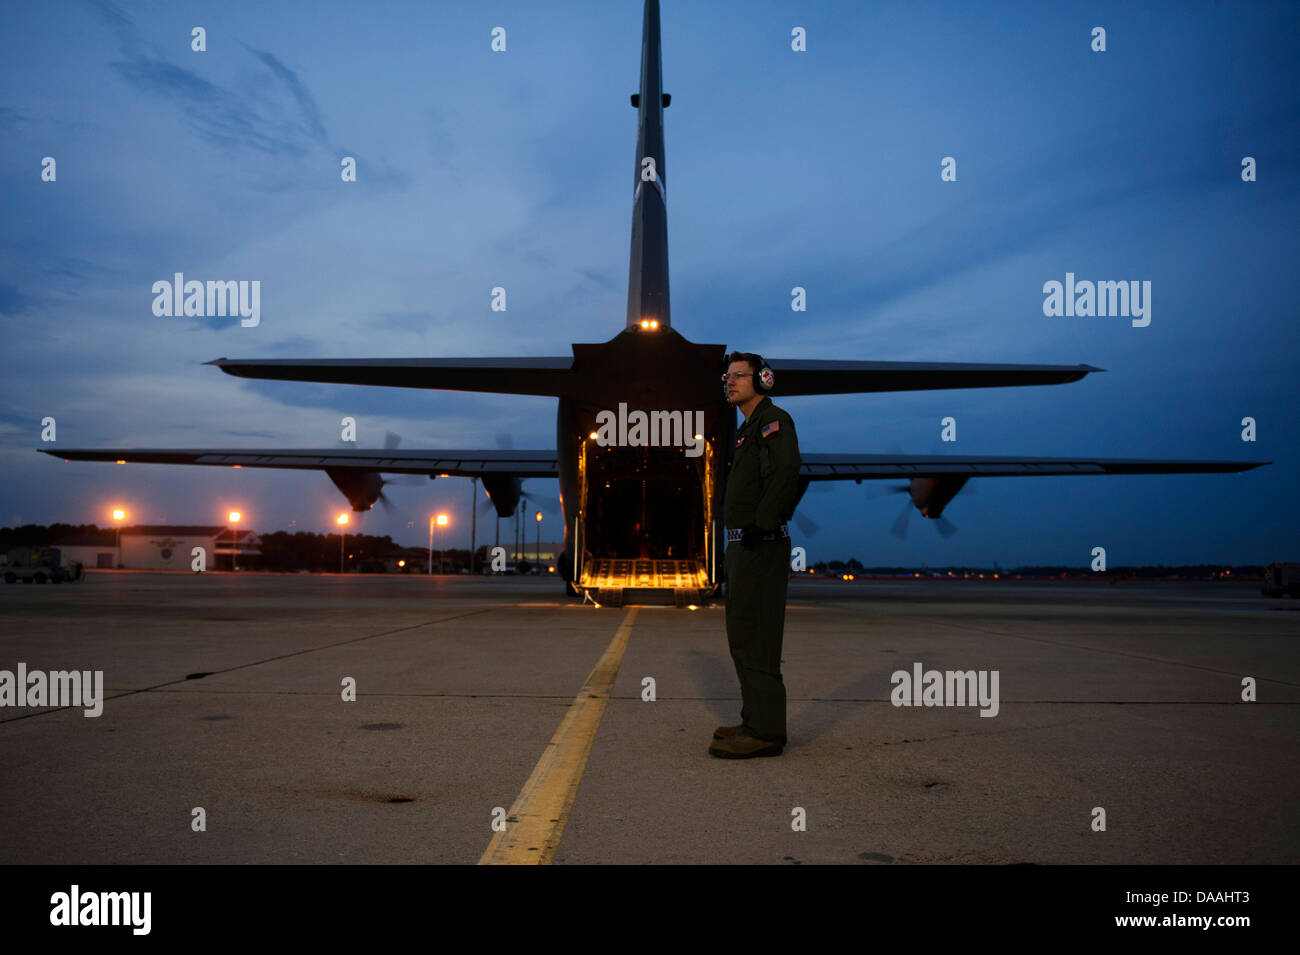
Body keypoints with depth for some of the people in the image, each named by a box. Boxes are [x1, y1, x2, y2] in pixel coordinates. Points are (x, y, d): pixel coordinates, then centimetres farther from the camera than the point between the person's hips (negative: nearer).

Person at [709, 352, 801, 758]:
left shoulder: (773, 420, -8)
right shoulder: (749, 428, 22)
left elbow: (785, 473, -24)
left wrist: (761, 524, -26)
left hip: (760, 547, -11)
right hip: (743, 546, 11)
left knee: (754, 638, -10)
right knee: (743, 637, 15)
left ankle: (764, 732, -6)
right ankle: (756, 721, 24)